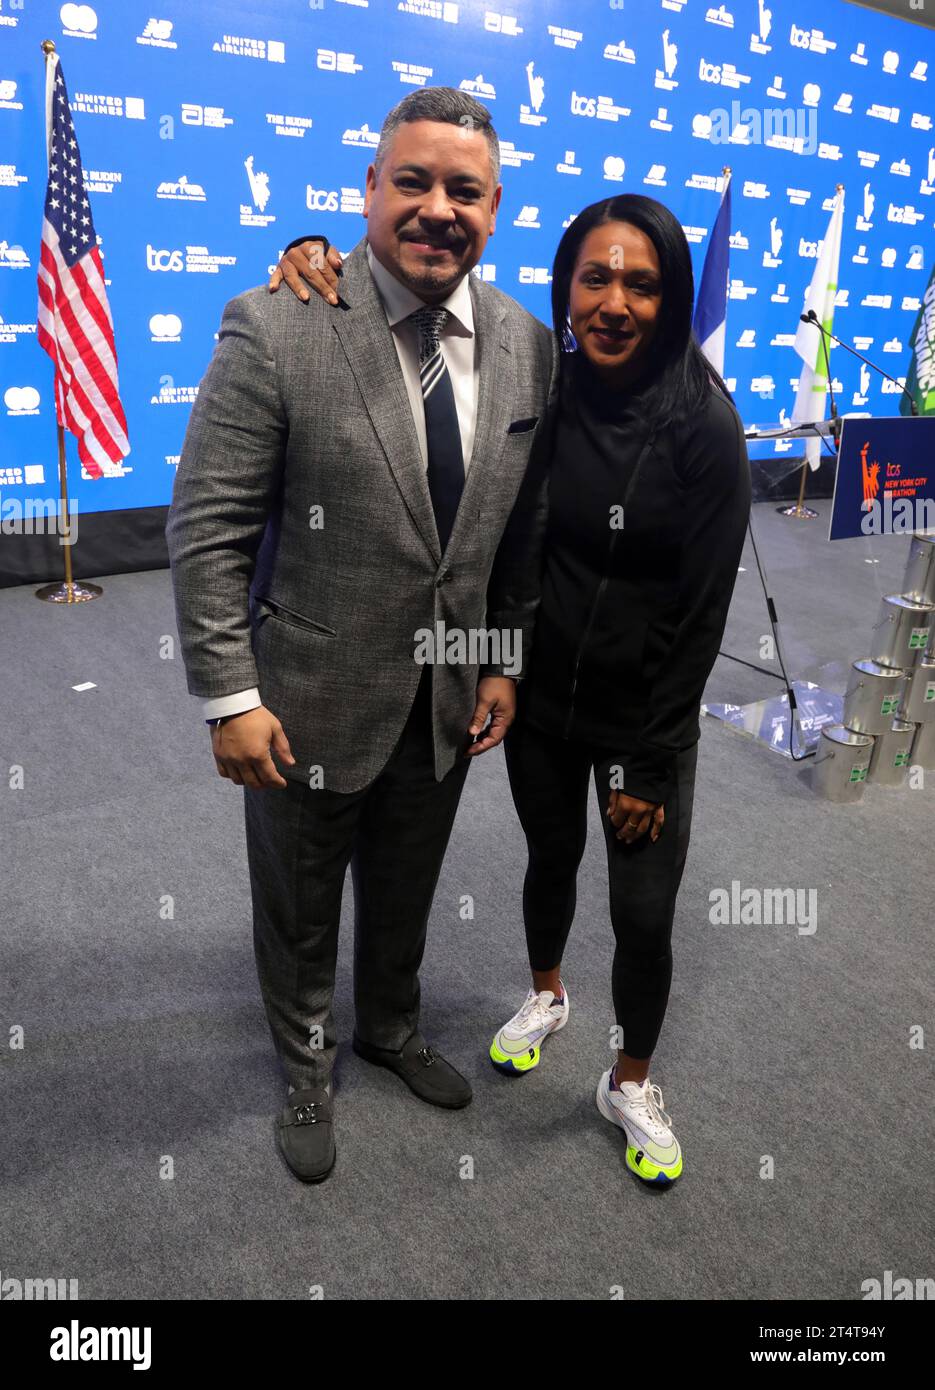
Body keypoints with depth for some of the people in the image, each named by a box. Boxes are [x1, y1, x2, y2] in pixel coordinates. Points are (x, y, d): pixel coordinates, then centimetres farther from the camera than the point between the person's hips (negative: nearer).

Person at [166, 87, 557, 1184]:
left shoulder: (529, 346, -2)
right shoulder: (274, 330, -17)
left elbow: (523, 527, 5)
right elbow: (207, 529, -15)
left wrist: (506, 662, 4)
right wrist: (230, 700, -16)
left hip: (448, 704, 4)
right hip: (313, 700, -3)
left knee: (406, 895, 25)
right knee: (298, 912, 18)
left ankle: (391, 1030, 54)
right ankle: (306, 1071, 47)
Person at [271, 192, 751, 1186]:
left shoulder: (704, 426, -17)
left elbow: (701, 611, -14)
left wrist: (647, 765, -11)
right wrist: (320, 261, -17)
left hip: (646, 720, -2)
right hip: (541, 698, 3)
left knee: (644, 917, 6)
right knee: (550, 858, 23)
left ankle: (631, 1085, 35)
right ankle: (545, 998, 53)